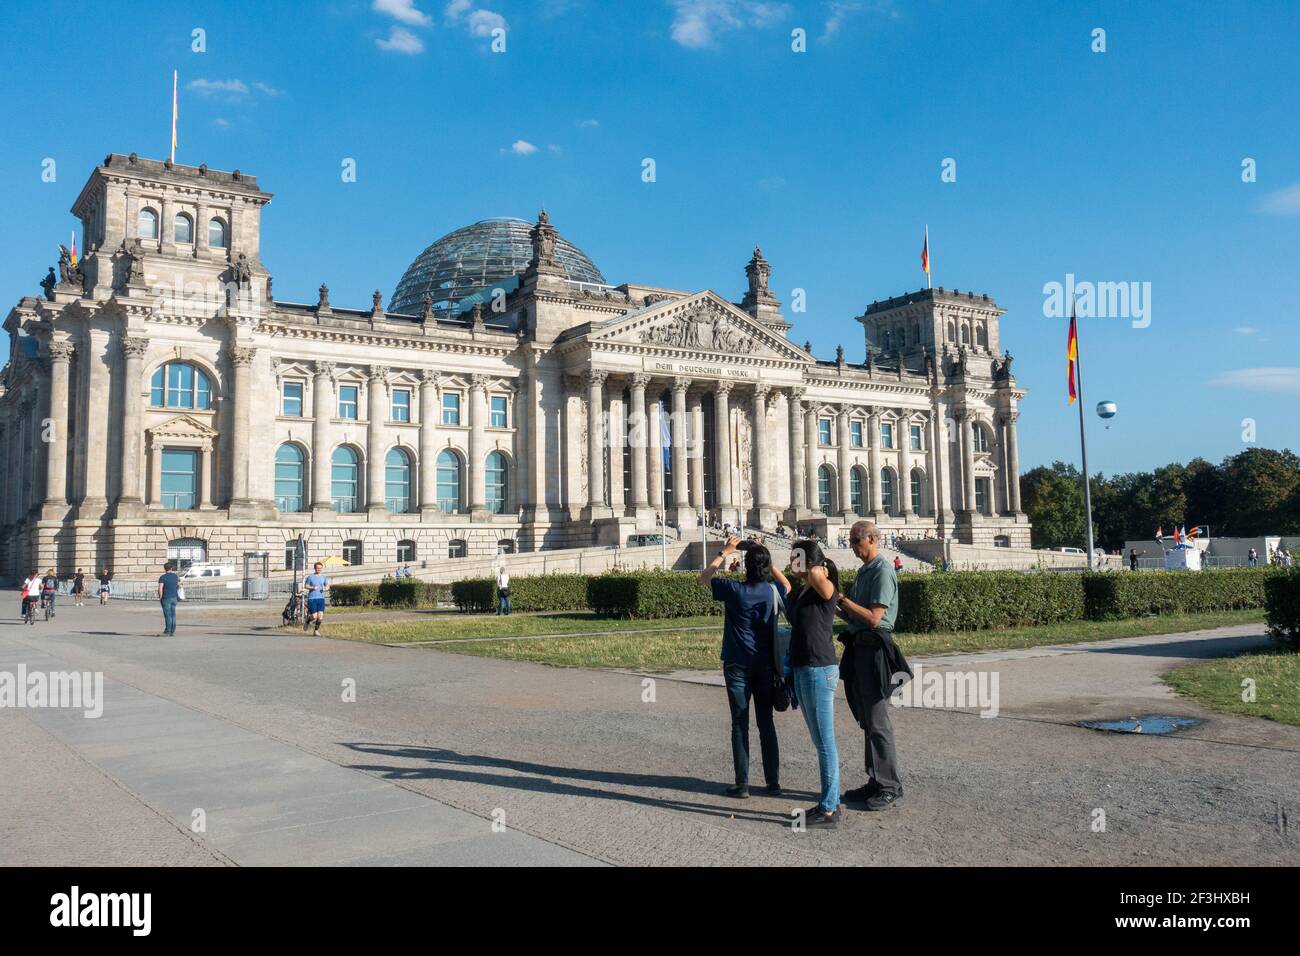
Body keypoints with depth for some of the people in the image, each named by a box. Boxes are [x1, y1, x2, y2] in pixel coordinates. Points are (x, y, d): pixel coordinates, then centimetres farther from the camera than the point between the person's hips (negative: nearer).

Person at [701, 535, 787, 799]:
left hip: (738, 666, -3)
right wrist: (765, 557, 19)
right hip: (766, 666, 3)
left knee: (740, 724, 3)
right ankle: (773, 782, 13)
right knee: (766, 723, 10)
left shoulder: (734, 590, -13)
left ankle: (742, 784, 5)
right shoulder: (773, 591, -3)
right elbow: (786, 584, 24)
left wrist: (724, 552, 12)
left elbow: (704, 577, 5)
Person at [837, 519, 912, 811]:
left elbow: (873, 618, -21)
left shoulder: (883, 571, -14)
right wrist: (838, 607, 5)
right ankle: (876, 781, 24)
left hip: (874, 650, -10)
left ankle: (890, 787, 5)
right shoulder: (864, 571, 16)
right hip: (859, 648, 10)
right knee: (867, 721, 15)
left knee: (878, 722, -4)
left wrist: (840, 598, -17)